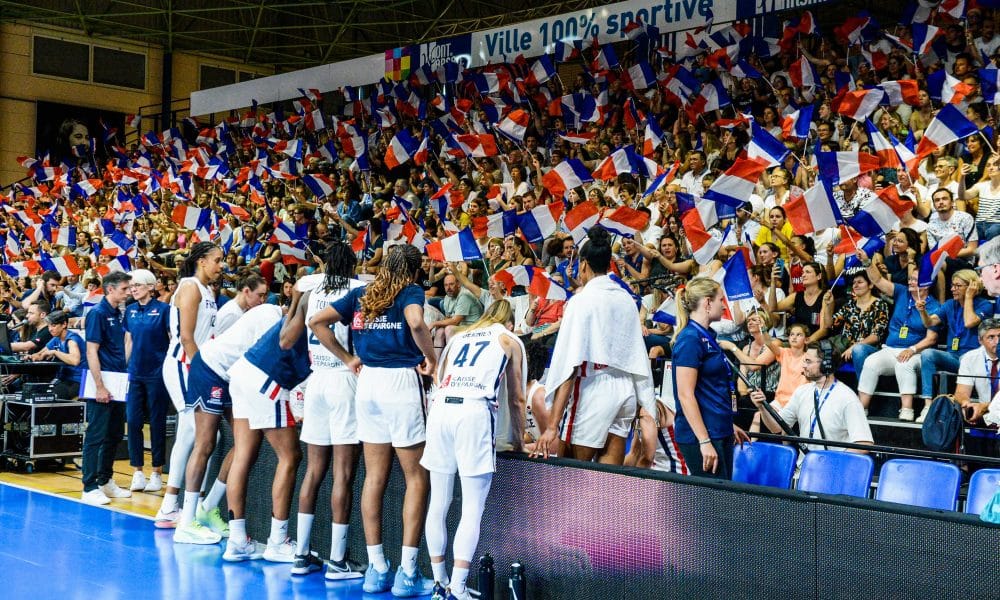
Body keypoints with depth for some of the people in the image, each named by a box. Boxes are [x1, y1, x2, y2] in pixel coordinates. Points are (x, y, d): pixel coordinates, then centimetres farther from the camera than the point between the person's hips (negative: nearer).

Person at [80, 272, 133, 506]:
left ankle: (106, 481, 24)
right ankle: (90, 487, 0)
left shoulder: (119, 314, 12)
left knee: (115, 434, 14)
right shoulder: (98, 313, -11)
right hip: (103, 383, -8)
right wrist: (99, 387, -20)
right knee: (96, 435, -5)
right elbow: (91, 351, -15)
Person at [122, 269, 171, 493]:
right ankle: (137, 472, 9)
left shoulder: (163, 309, -6)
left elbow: (174, 340, -5)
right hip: (135, 373, 5)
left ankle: (157, 472, 11)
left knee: (157, 422, 2)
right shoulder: (130, 310, 9)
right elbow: (128, 342, 15)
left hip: (157, 373, -4)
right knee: (133, 421, 1)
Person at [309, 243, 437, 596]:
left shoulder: (360, 294, 12)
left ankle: (376, 569, 13)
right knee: (416, 478, 3)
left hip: (368, 381, 5)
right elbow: (416, 323, -24)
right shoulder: (411, 292, -3)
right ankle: (407, 573, 0)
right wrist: (431, 358, -10)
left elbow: (317, 322, 11)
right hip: (401, 381, -5)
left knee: (375, 477, 10)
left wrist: (348, 359, 13)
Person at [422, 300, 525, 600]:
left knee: (438, 504, 10)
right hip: (475, 412, -4)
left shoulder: (459, 337, 28)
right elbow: (517, 399, 22)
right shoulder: (510, 340, 18)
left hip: (440, 408, 5)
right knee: (472, 510, -4)